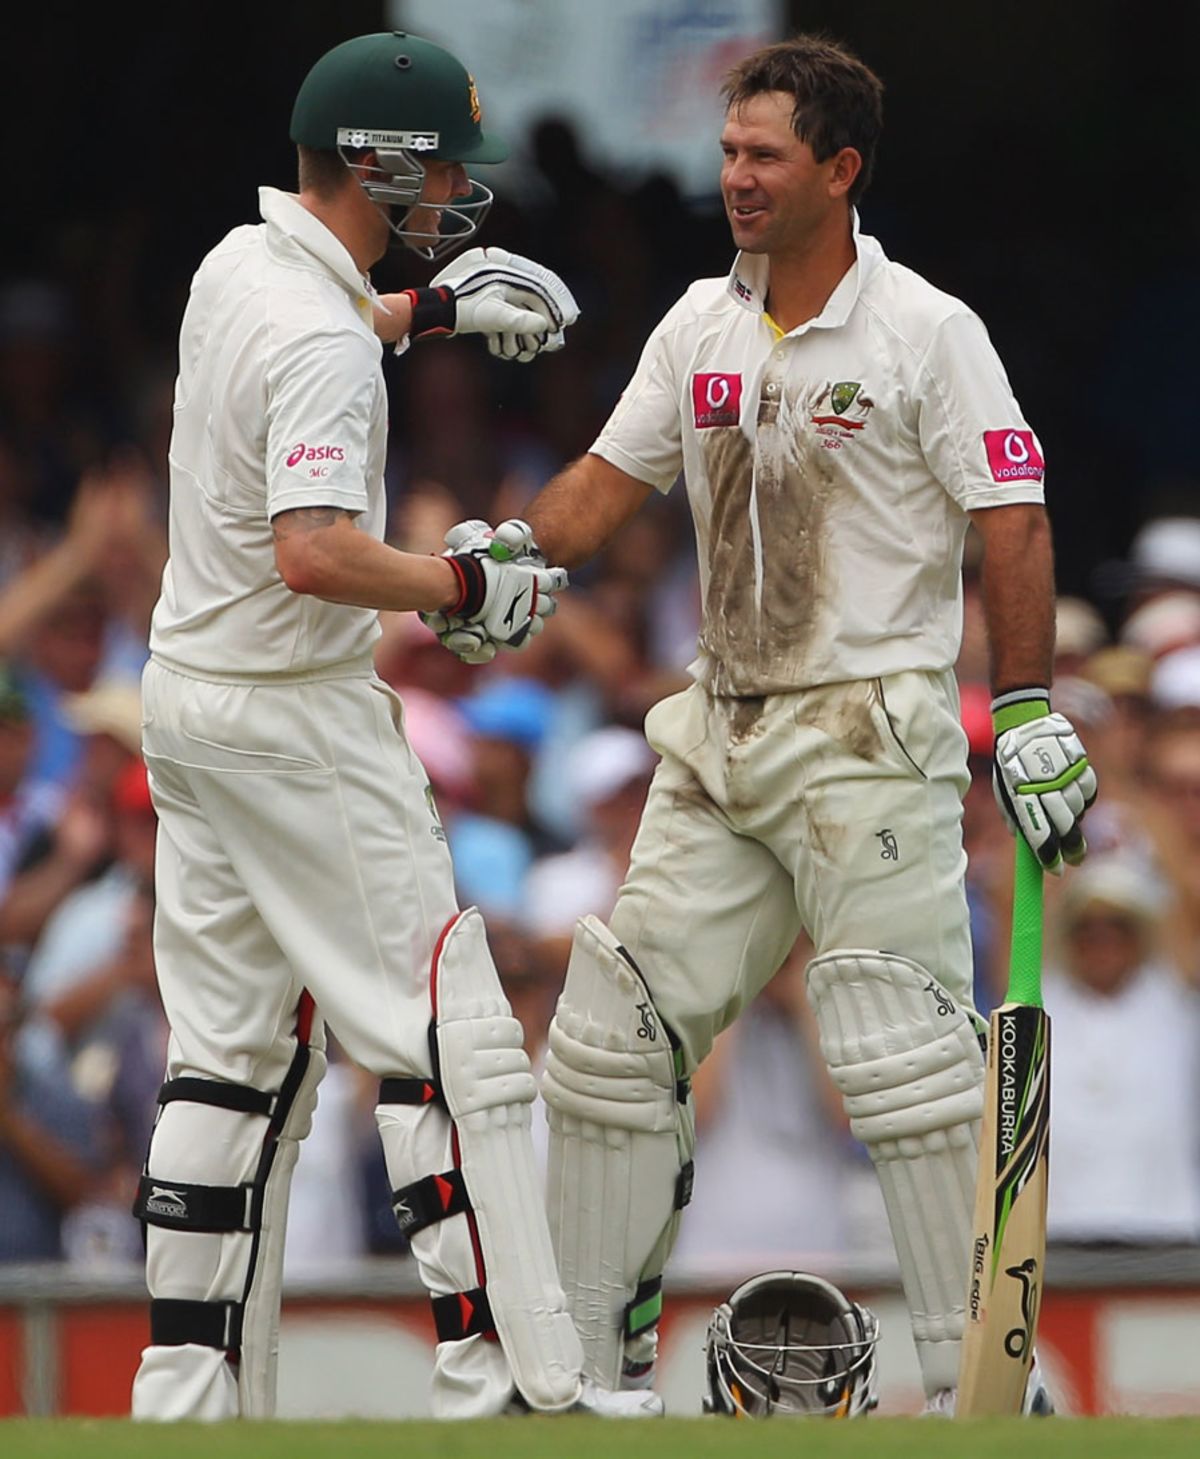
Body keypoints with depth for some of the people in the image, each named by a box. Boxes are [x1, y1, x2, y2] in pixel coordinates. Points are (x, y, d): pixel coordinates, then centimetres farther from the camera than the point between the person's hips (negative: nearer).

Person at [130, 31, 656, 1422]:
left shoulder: (237, 264, 8)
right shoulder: (322, 342, -21)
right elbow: (316, 554, -32)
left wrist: (434, 304, 28)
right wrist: (473, 586, -19)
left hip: (187, 696, 10)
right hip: (295, 718, -10)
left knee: (230, 1049, 11)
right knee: (445, 1034, -7)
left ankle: (189, 1390, 10)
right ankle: (505, 1376, -11)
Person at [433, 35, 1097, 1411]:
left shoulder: (926, 332, -7)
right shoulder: (702, 327, 11)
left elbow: (1013, 523, -9)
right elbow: (605, 482, 16)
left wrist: (1028, 711, -15)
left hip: (871, 740, -7)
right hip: (722, 733, 7)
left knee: (903, 1061, -12)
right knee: (614, 1028, 6)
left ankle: (986, 1383, -7)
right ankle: (590, 1360, 15)